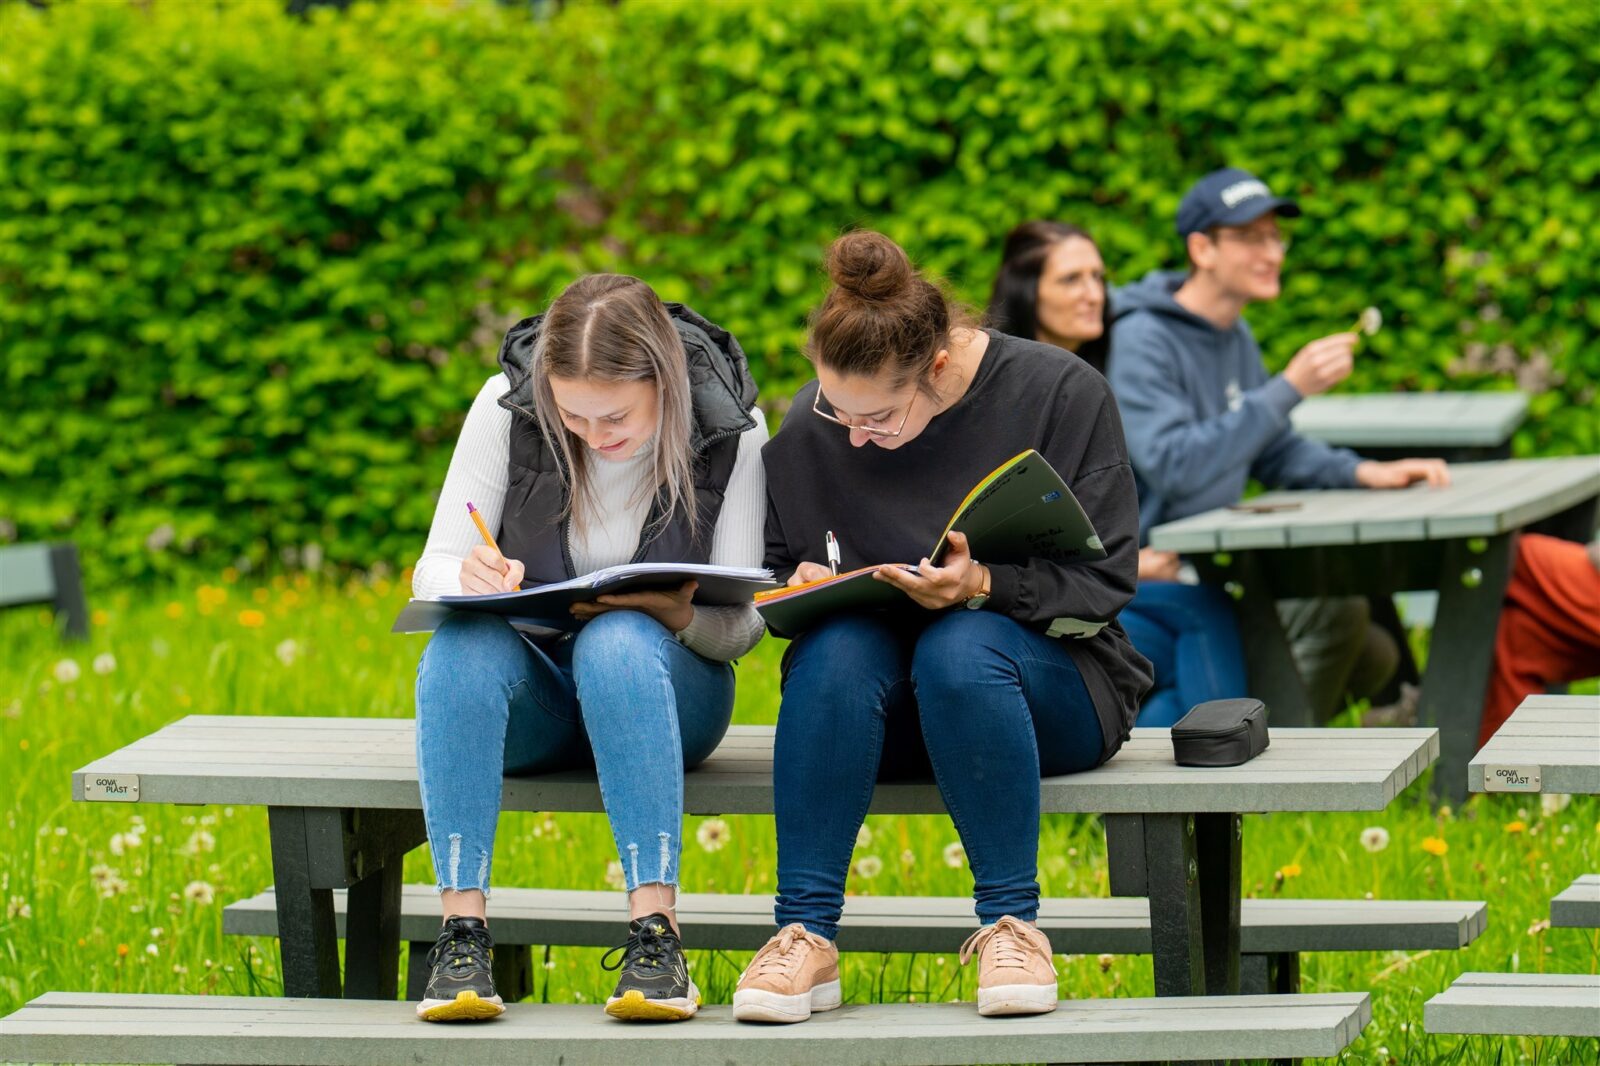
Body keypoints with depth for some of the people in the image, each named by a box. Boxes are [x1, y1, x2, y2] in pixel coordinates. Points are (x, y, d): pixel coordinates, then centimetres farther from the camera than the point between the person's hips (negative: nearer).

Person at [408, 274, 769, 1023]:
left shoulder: (730, 428, -11)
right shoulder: (508, 406, -10)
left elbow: (741, 624, -7)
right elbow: (432, 571, -5)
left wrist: (676, 613, -31)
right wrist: (468, 578, -30)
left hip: (662, 686, -1)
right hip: (532, 697, 1)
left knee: (617, 644, -37)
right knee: (461, 646, -34)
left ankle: (655, 933, -43)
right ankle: (462, 927, -39)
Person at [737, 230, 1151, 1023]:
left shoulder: (1061, 393, -10)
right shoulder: (813, 425, -2)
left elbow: (1102, 583, -11)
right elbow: (766, 568, 10)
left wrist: (983, 586, -28)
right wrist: (801, 587, -14)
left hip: (1047, 676, -2)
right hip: (883, 714, 3)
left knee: (959, 650, -37)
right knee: (836, 649, -33)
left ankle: (1010, 923, -27)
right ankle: (805, 936, -32)